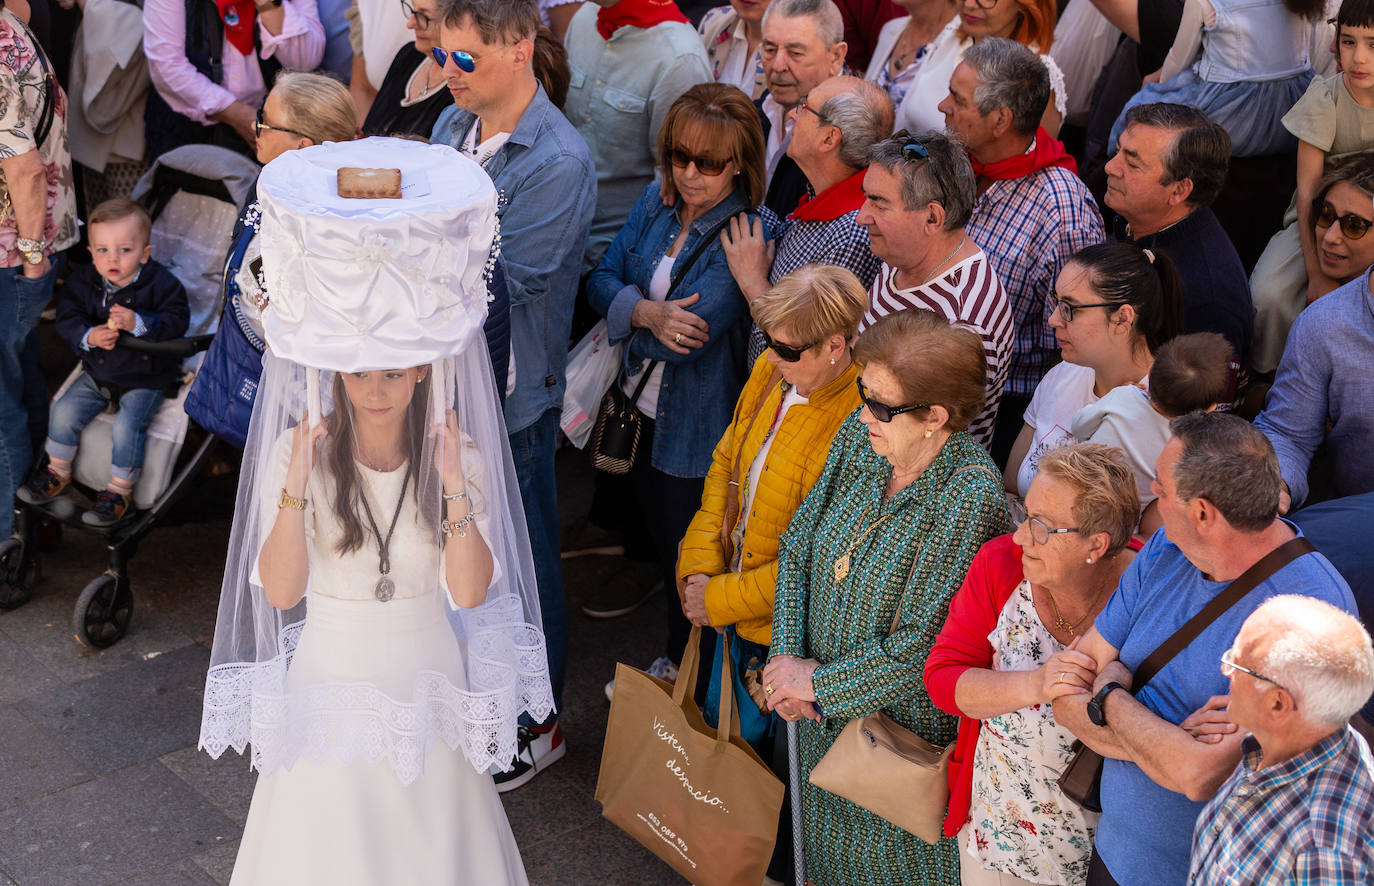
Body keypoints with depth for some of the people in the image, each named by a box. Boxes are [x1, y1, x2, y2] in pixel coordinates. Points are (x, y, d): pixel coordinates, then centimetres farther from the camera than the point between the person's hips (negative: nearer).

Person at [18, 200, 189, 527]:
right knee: (66, 411, -4)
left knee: (127, 425, -23)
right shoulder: (83, 280, -5)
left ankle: (119, 491, -4)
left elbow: (176, 322, -23)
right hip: (98, 372, 5)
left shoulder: (161, 284, -17)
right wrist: (89, 336, -27)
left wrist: (138, 323, -37)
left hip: (145, 379, -5)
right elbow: (66, 317, -7)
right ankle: (58, 472, 19)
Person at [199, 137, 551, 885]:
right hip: (331, 681, 0)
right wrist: (296, 489, -29)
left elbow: (470, 592, -18)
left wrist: (455, 489, -29)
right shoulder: (297, 452, -13)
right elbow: (280, 592, -18)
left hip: (425, 680, 1)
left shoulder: (459, 455, -11)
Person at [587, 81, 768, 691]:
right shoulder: (655, 202, 0)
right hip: (640, 408, 7)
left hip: (696, 426, -7)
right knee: (652, 533, 23)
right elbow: (601, 280, -1)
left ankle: (682, 671, 32)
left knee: (684, 554, 9)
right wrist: (647, 312, -22)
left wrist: (630, 315, -8)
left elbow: (691, 331, -26)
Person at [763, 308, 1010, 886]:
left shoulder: (969, 497, -29)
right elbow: (798, 545, 1)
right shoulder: (860, 436, -8)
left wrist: (818, 682, -18)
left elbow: (924, 644, -27)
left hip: (905, 726, -6)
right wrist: (786, 654, -9)